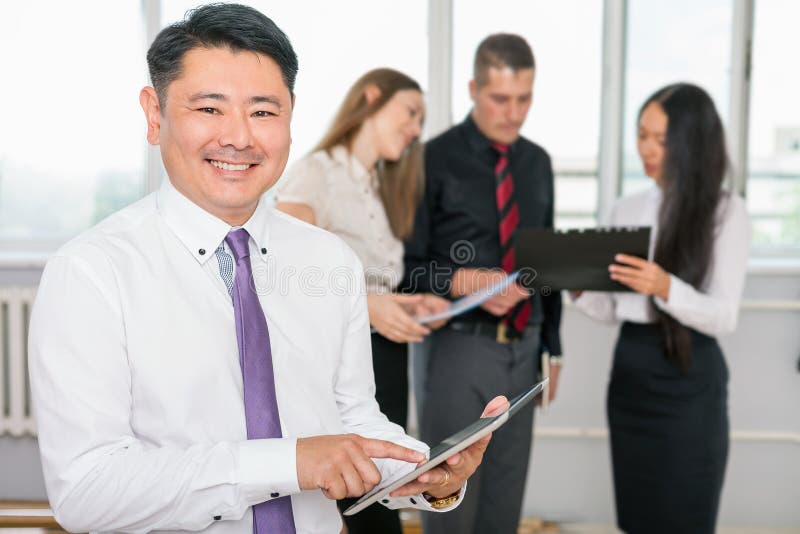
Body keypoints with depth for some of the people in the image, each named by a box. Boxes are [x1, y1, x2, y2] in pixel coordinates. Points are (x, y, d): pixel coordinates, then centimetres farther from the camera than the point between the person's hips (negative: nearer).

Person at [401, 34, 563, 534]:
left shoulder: (538, 162, 9)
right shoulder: (437, 160, -7)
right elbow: (407, 265, -8)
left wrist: (552, 344, 13)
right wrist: (464, 281, -24)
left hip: (522, 347, 5)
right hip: (459, 345, -5)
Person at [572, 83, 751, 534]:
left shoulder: (727, 212, -6)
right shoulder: (626, 209, 9)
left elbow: (725, 317, -13)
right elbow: (612, 309, 9)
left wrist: (666, 288, -30)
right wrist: (579, 287, -10)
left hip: (689, 378, -5)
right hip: (629, 370, 5)